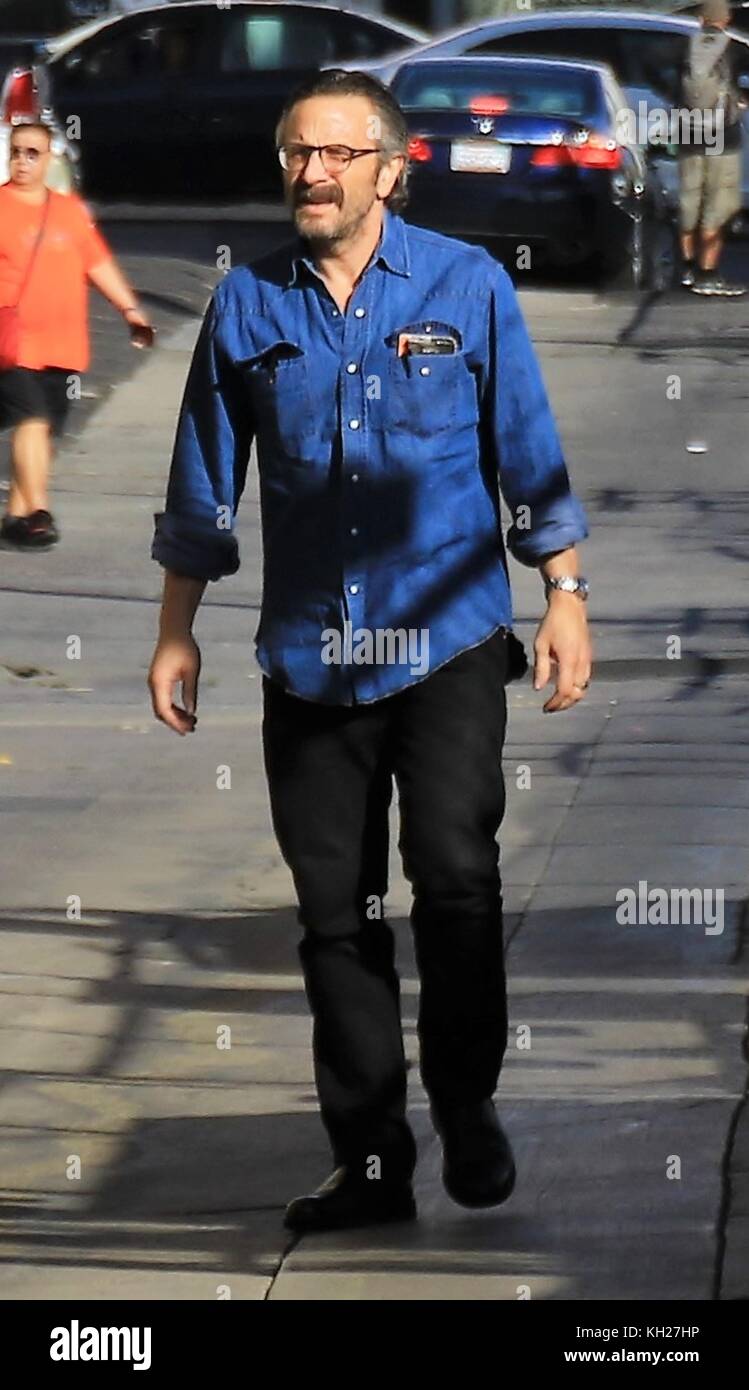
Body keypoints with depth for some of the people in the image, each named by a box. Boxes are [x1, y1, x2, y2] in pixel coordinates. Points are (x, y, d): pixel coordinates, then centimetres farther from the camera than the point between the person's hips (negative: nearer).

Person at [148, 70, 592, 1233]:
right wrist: (177, 632, 11)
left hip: (447, 644, -2)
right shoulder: (247, 305, 4)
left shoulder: (468, 286, 0)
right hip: (308, 652, 2)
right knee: (336, 909, 5)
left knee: (454, 871, -15)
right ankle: (370, 1160, 14)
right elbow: (204, 486, 11)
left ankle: (467, 1105, 6)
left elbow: (530, 455, 6)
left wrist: (564, 594, 2)